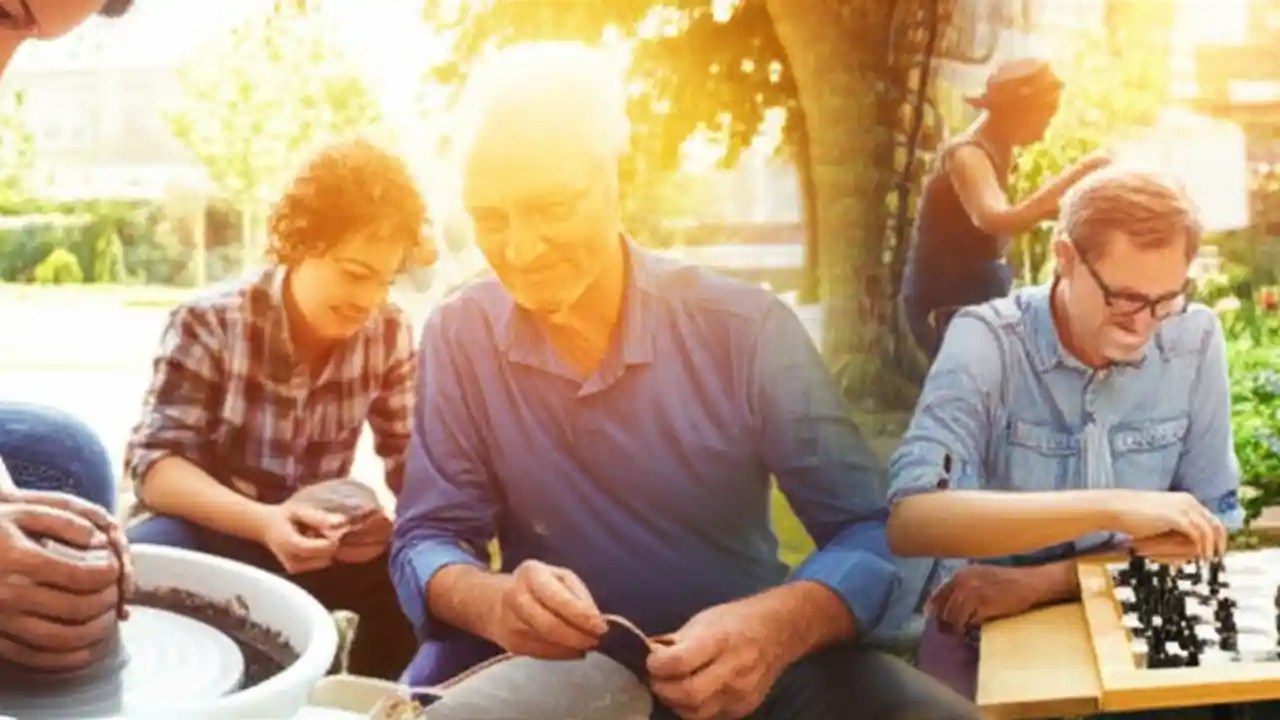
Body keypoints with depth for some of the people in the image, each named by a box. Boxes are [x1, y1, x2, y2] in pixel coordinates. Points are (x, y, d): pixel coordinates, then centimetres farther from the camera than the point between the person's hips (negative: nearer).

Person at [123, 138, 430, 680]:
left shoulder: (390, 334, -8)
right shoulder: (209, 324, -17)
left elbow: (413, 458, -1)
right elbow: (154, 463, -21)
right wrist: (262, 522, -38)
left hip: (317, 537, 3)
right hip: (209, 533, -3)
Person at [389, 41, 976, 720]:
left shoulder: (748, 328, -10)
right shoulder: (458, 338, -4)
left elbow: (870, 531, -10)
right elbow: (427, 540, -3)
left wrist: (780, 626, -32)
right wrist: (492, 601, -27)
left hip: (742, 660, 0)